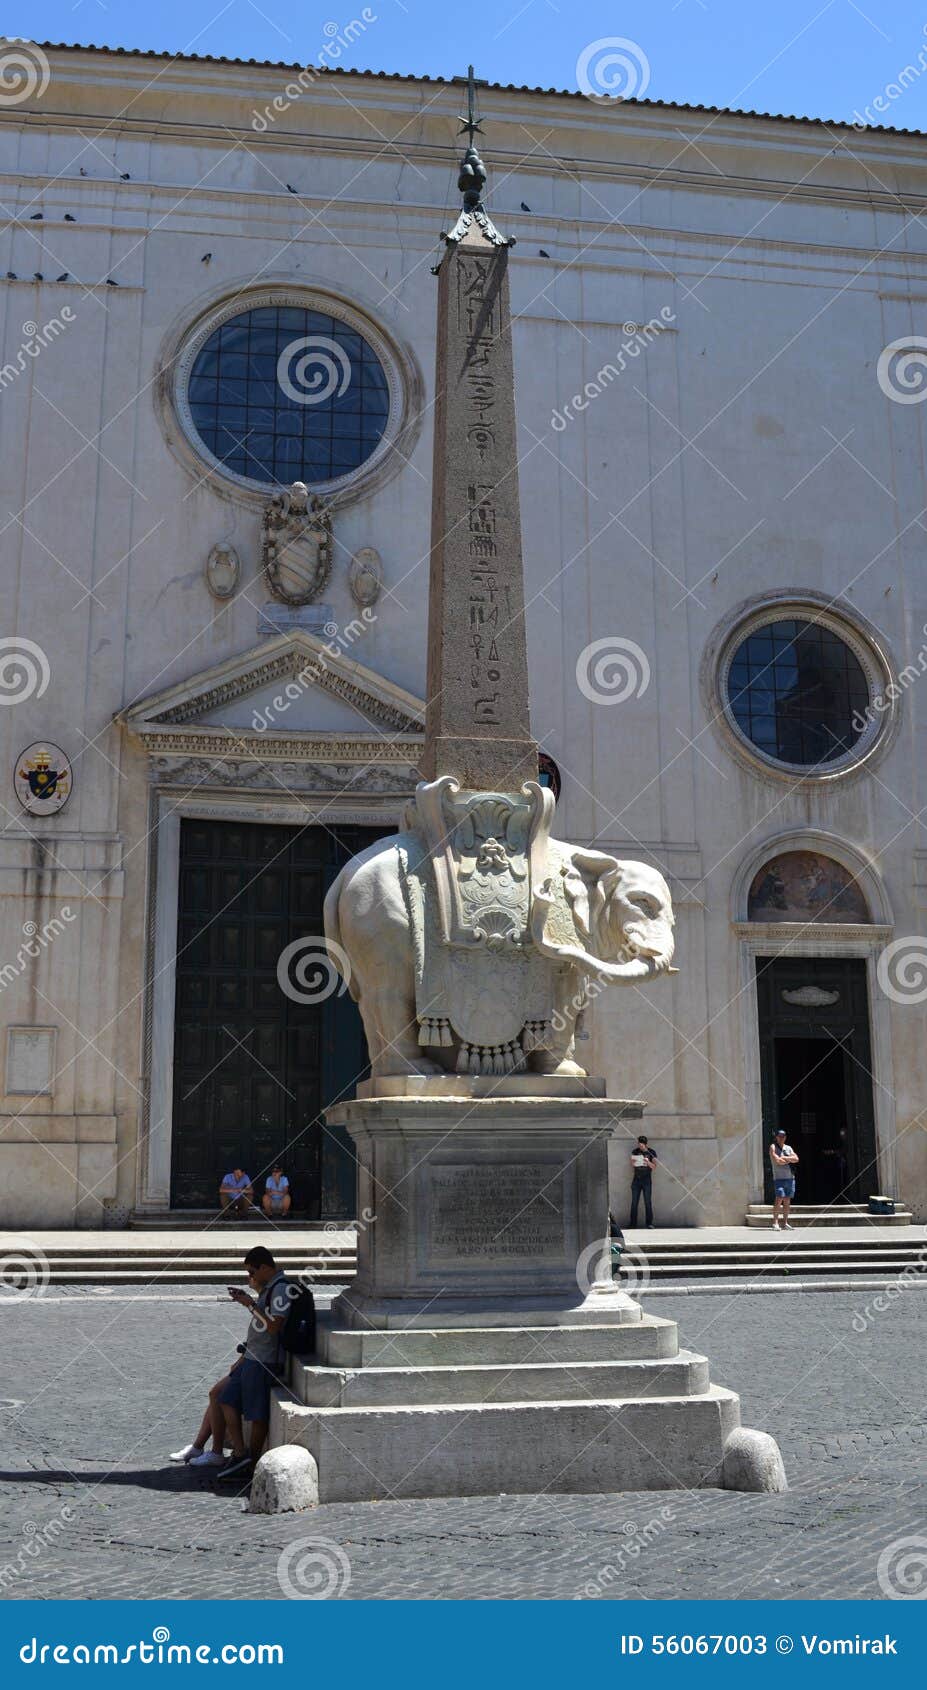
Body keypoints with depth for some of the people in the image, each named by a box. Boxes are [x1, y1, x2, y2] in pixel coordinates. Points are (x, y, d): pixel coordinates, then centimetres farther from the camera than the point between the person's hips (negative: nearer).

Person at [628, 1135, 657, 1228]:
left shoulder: (651, 1153, -2)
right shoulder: (635, 1151, 6)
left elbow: (654, 1166, -7)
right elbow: (632, 1165, 11)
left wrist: (648, 1162, -26)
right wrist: (633, 1162, -12)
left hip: (646, 1179, -3)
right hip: (636, 1179, 3)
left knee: (648, 1201, -6)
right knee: (634, 1201, 2)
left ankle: (649, 1223, -3)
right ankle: (633, 1222, 8)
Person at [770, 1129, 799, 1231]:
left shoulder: (789, 1148, 16)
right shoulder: (773, 1147, 0)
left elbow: (796, 1159, 1)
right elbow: (777, 1160, -15)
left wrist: (784, 1158, -9)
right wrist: (789, 1160, -2)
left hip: (790, 1178, 5)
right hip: (779, 1178, -5)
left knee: (787, 1201, 6)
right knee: (779, 1200, -15)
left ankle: (785, 1223, 10)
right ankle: (775, 1223, -13)